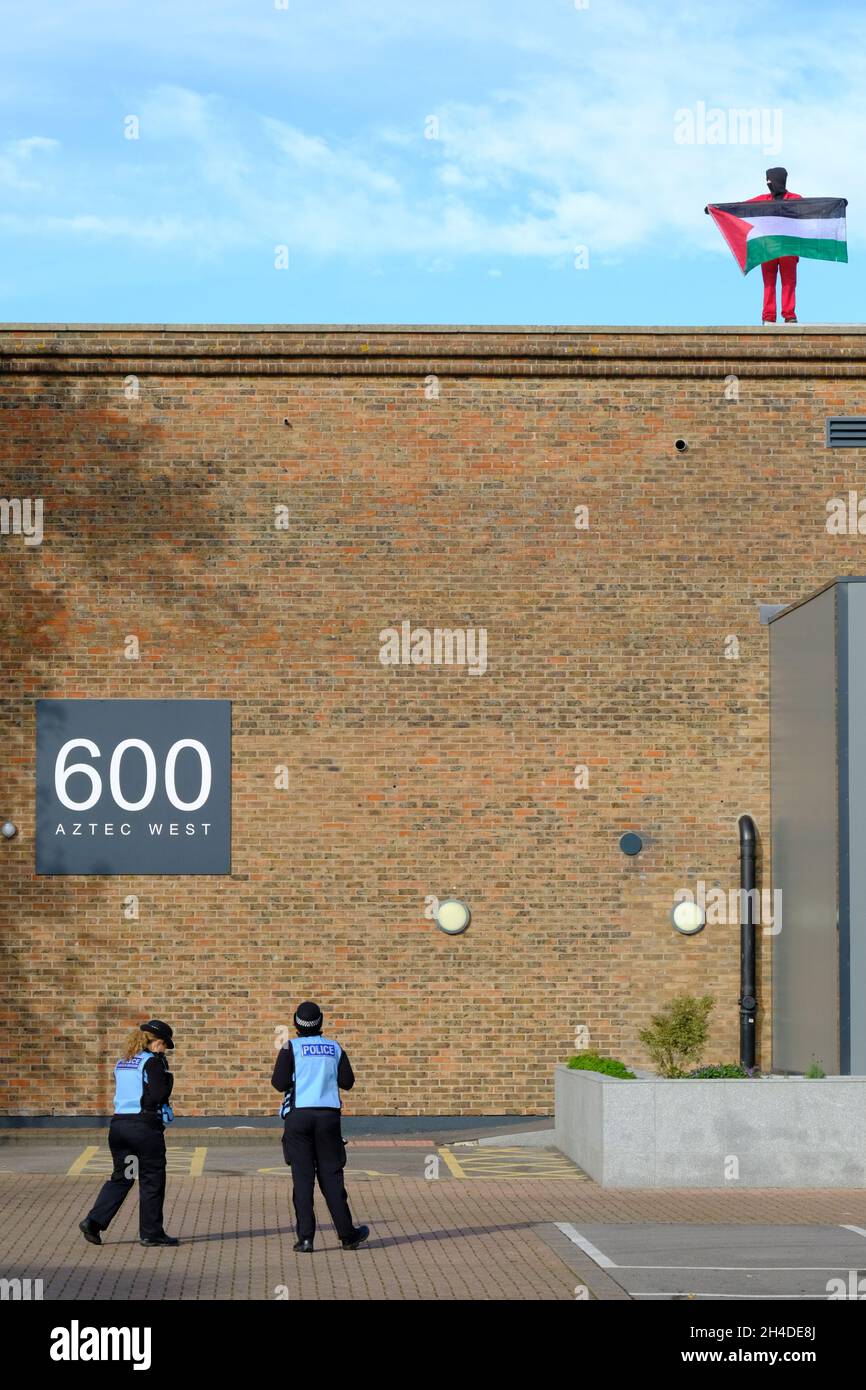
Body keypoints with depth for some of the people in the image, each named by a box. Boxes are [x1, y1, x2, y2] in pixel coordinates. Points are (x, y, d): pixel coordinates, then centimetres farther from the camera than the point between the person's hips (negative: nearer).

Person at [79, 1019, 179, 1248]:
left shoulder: (122, 1064, 13)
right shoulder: (152, 1062, -10)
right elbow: (158, 1096, -18)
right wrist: (167, 1074, -3)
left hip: (119, 1124, 7)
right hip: (145, 1126, -7)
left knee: (121, 1177, 15)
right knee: (152, 1180, 5)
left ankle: (93, 1222, 3)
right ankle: (151, 1232, 11)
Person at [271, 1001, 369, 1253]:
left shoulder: (291, 1047, -1)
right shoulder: (335, 1048, 9)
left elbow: (280, 1083, -8)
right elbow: (347, 1081, 7)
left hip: (298, 1115, -2)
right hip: (328, 1115, 2)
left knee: (302, 1177, -1)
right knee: (331, 1176, 9)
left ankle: (305, 1237, -6)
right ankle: (347, 1236, 10)